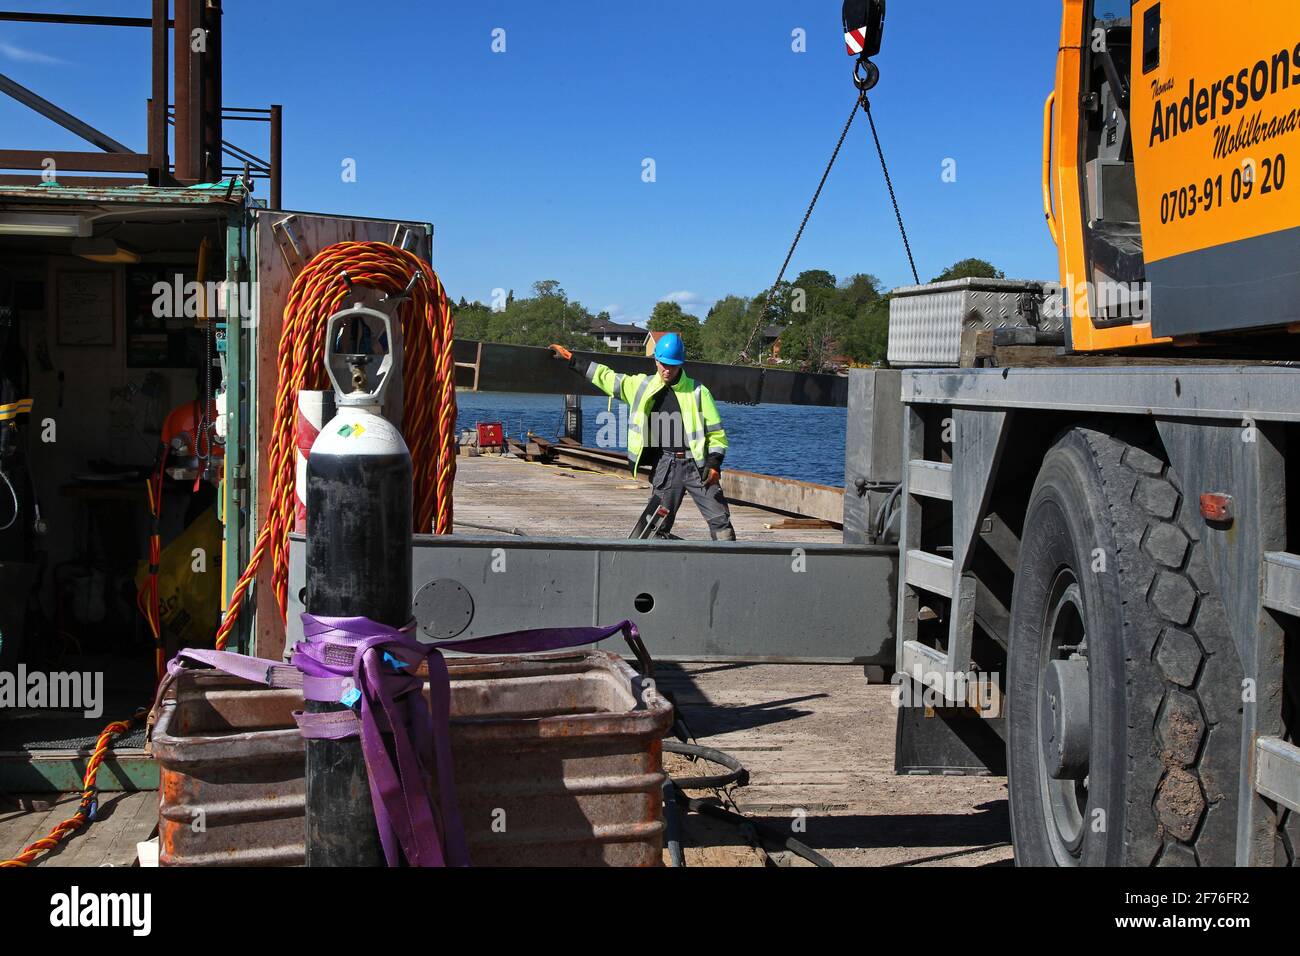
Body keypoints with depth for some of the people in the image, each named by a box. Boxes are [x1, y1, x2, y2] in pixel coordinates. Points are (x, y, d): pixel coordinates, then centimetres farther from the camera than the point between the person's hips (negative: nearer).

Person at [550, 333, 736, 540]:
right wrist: (571, 359, 23)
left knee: (719, 520, -8)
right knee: (657, 526, 1)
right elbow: (606, 377, 20)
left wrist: (714, 464, -9)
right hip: (664, 466, 2)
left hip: (697, 465, -2)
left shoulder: (698, 391, 1)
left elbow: (716, 432, 3)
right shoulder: (642, 386, 10)